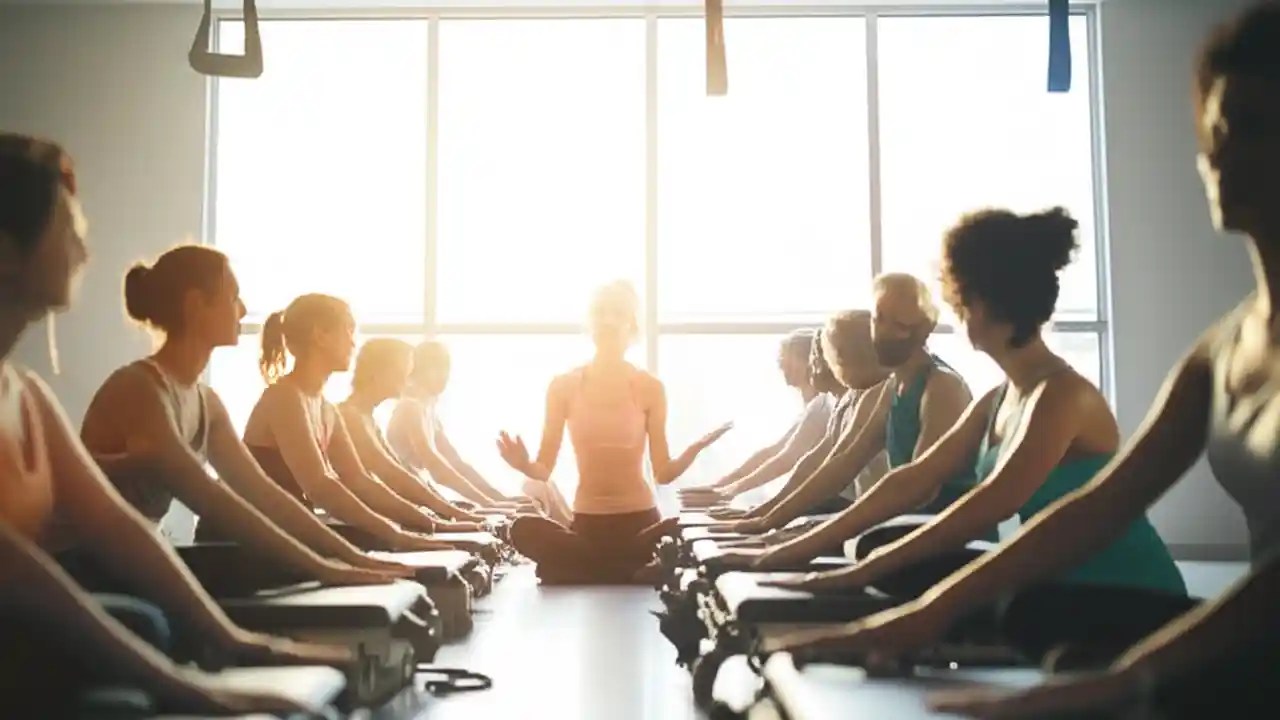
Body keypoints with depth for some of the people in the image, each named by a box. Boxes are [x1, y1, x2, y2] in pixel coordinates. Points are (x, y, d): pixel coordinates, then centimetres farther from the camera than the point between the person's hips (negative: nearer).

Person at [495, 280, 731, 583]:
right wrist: (525, 466, -23)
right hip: (587, 520, 1)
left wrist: (694, 450, -19)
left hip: (640, 519, -1)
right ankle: (637, 570, -19)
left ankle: (586, 567, -15)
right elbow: (545, 469, 0)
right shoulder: (564, 386, 2)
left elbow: (663, 473, 0)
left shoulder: (650, 388, 1)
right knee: (525, 529, -31)